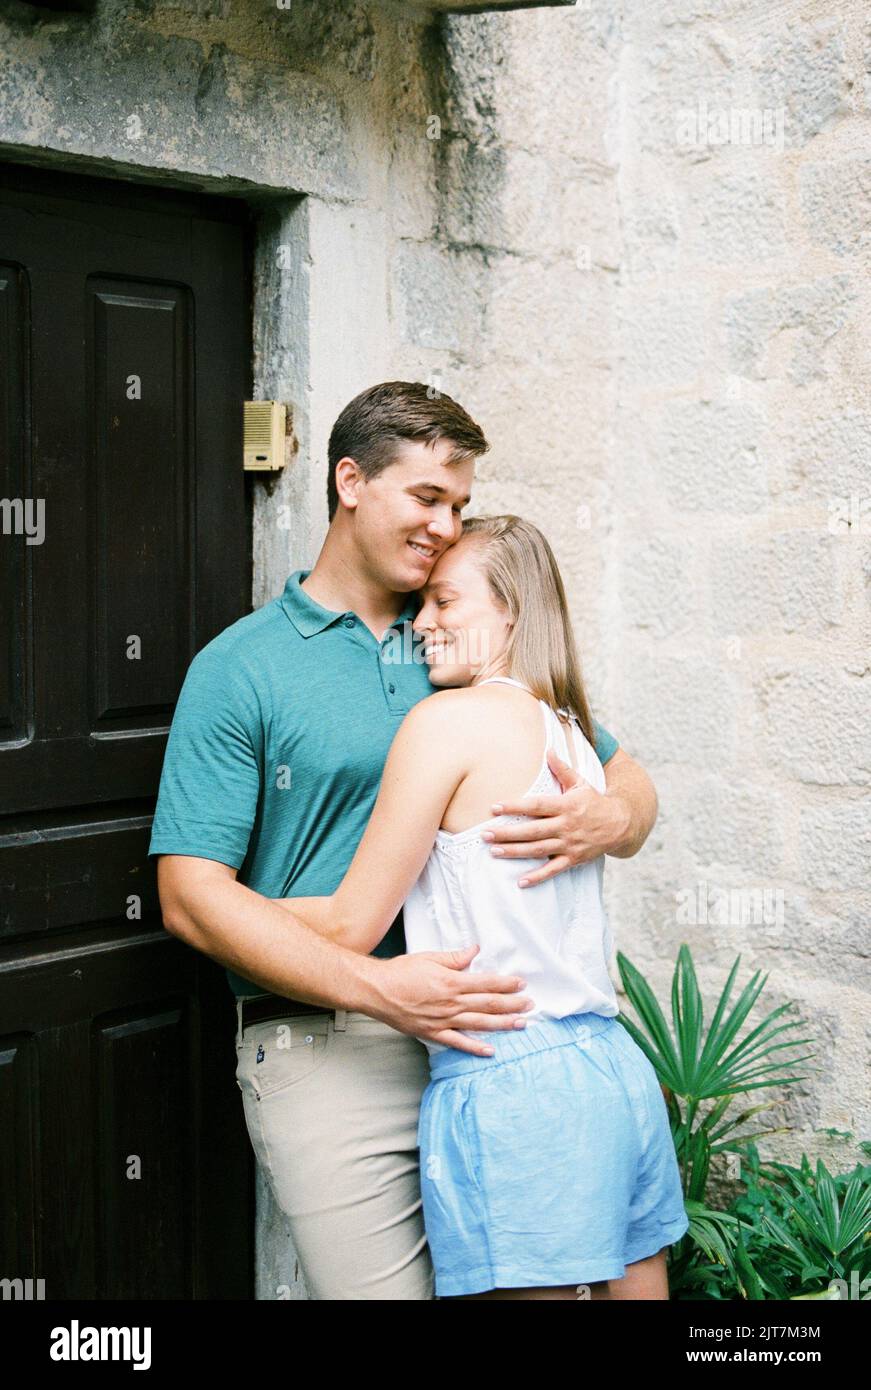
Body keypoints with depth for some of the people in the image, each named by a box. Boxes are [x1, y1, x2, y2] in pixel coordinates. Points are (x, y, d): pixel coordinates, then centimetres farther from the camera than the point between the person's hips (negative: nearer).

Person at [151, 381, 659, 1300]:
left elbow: (633, 785, 18)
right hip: (329, 1052, -4)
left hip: (488, 1040, 4)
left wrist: (607, 821, -9)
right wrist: (376, 988, -19)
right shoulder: (241, 667, 0)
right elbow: (192, 894, -7)